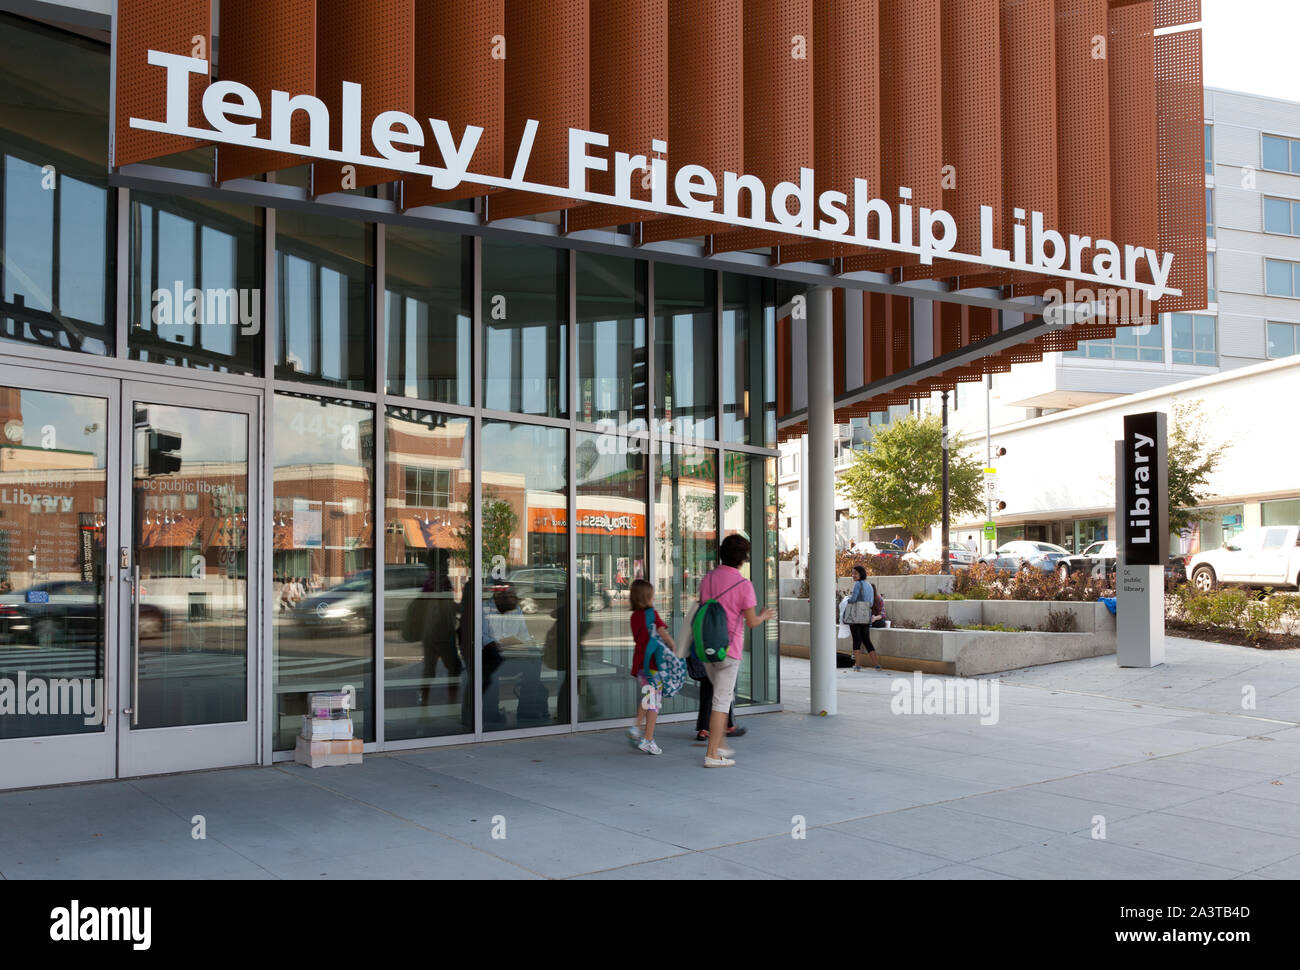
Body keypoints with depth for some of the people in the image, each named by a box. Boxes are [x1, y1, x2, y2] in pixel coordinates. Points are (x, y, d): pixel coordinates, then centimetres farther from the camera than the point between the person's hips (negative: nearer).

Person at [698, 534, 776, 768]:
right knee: (722, 701, -1)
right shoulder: (744, 585, -13)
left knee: (722, 695, 22)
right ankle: (712, 755, -1)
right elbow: (751, 622, -9)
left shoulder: (708, 578, 4)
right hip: (728, 649, -6)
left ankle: (719, 744, 23)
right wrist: (764, 616, 13)